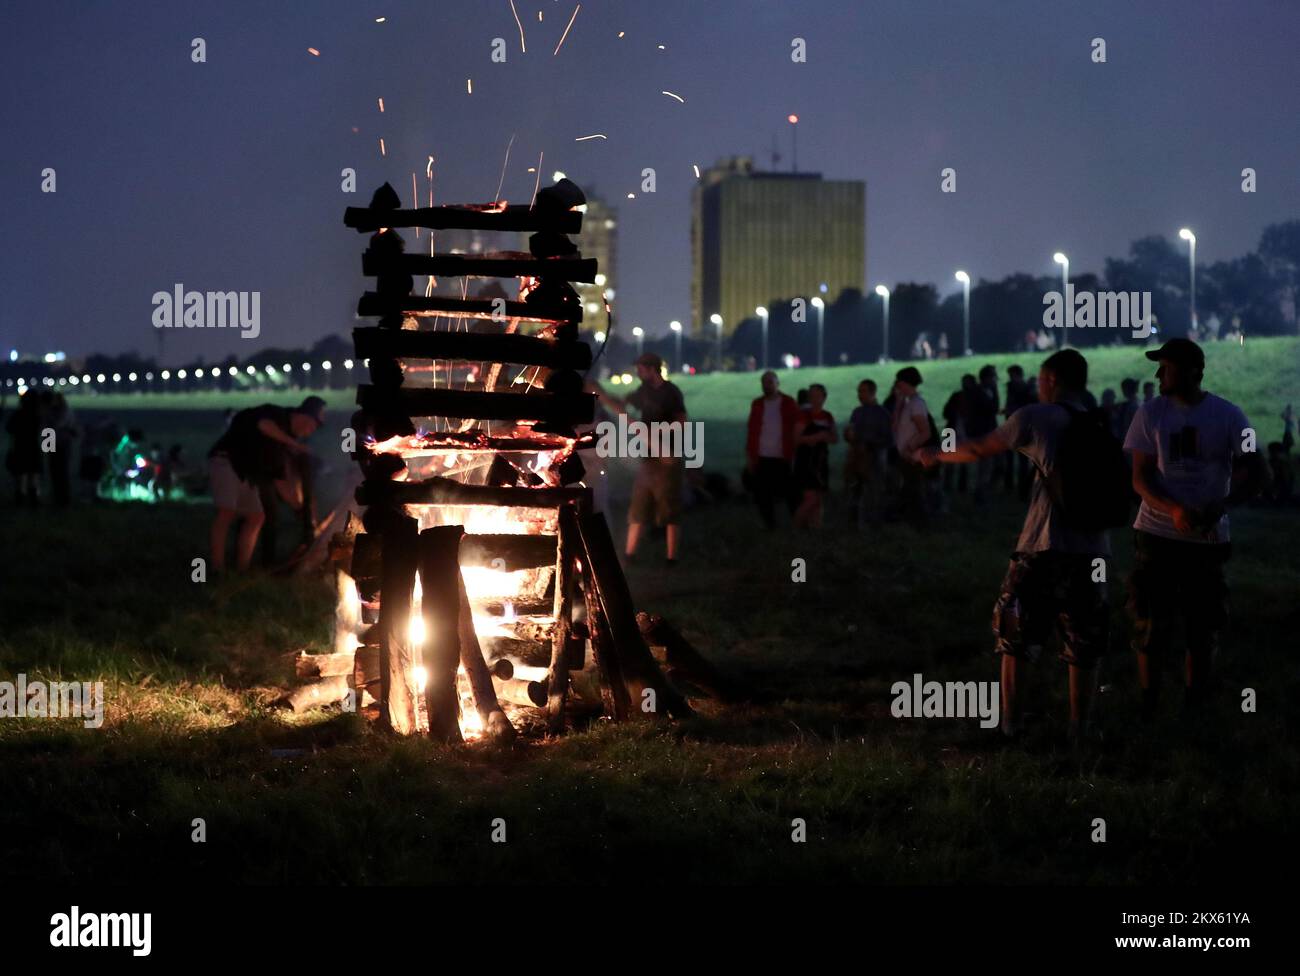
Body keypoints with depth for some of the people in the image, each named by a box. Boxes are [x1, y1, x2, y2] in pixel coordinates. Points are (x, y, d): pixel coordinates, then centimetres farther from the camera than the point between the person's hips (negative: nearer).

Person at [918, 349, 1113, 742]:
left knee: (1014, 635, 12)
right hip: (1093, 550, 4)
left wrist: (936, 455, 22)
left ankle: (1009, 723, 14)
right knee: (1083, 646, 11)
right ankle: (1078, 730, 12)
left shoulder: (1036, 417, -1)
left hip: (1043, 547, -4)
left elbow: (979, 450, 8)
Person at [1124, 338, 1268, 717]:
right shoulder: (1151, 413, -1)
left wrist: (1222, 504, -24)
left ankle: (1196, 705, 19)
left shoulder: (1228, 415, -3)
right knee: (1150, 627, 3)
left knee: (1204, 628, 6)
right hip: (1157, 534, 0)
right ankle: (1147, 706, 16)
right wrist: (1173, 509, -24)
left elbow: (1257, 473, -5)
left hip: (1209, 538, 0)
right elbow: (1140, 477, -5)